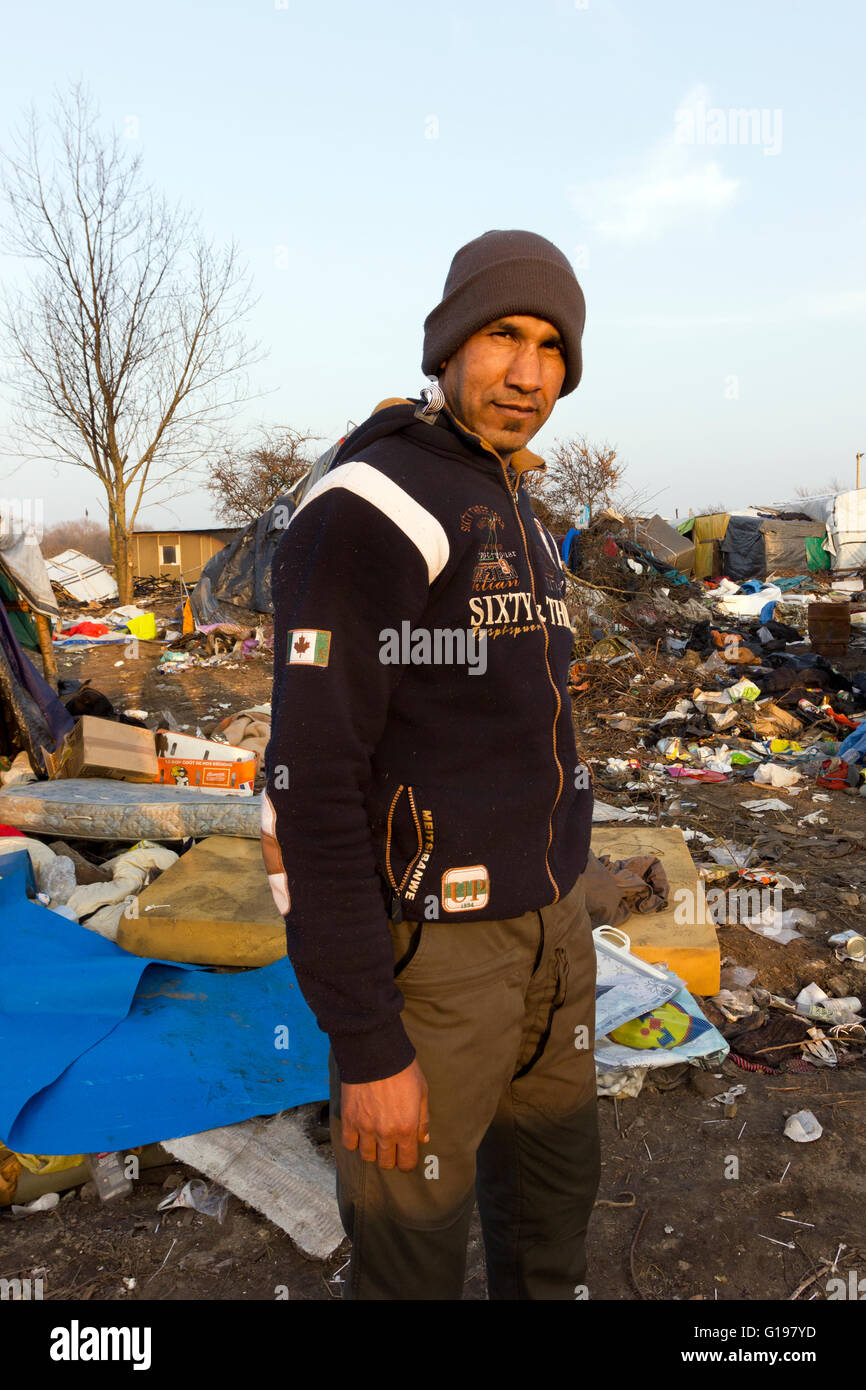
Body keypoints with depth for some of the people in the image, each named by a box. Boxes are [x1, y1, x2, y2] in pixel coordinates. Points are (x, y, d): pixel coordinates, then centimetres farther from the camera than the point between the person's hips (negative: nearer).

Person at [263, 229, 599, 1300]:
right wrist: (365, 1045, -20)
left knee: (552, 1179, 24)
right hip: (424, 944, -8)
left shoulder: (513, 525, 10)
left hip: (538, 920, 9)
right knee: (415, 1246, 12)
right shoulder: (362, 512, -20)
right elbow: (312, 784, -23)